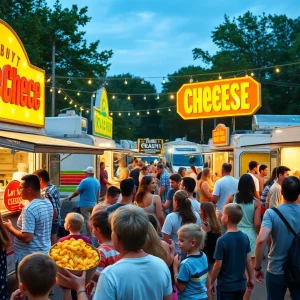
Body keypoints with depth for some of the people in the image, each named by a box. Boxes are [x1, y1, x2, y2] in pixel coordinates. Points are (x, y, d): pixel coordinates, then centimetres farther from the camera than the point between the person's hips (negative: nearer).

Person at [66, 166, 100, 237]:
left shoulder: (85, 181, -15)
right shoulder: (97, 182, 5)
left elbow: (77, 192, -11)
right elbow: (98, 195, 12)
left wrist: (70, 197, 5)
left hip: (85, 205, -6)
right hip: (93, 204, 6)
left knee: (87, 221, -2)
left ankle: (90, 237, -2)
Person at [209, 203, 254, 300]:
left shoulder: (222, 240, -20)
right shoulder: (245, 237, -5)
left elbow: (218, 265, -16)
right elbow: (248, 261, 1)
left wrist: (212, 282, -3)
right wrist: (250, 279, 13)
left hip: (225, 285, -5)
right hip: (241, 284, 5)